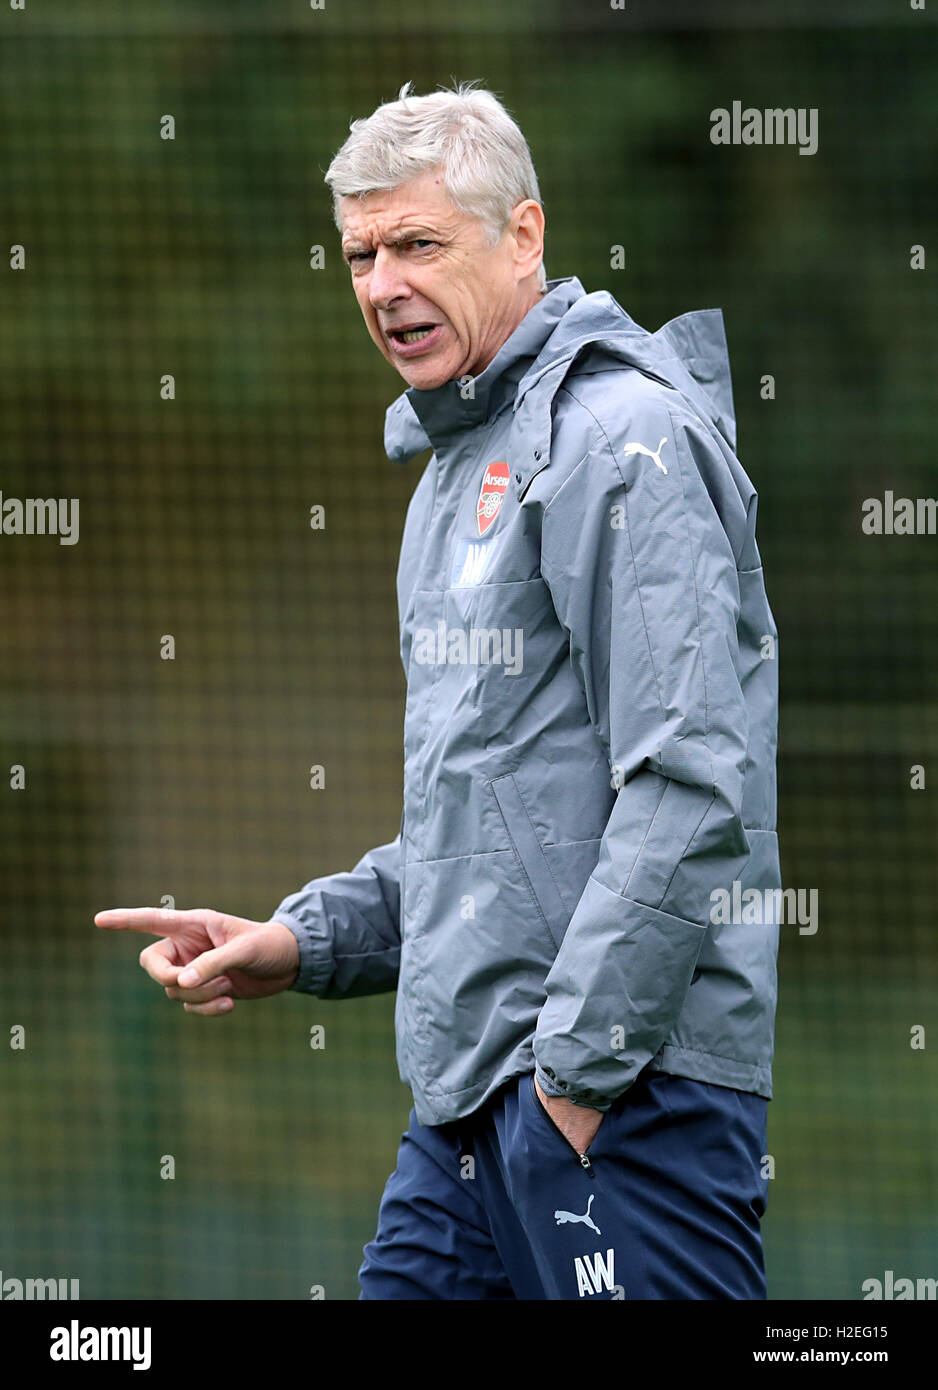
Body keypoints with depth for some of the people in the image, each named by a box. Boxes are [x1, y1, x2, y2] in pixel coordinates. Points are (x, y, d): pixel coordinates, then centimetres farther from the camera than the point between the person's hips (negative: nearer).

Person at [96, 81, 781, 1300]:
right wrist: (305, 941, 16)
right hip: (471, 1092, 10)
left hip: (628, 1077, -10)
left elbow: (692, 793, -19)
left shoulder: (619, 437, -10)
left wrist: (580, 1064, -19)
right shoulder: (463, 458, 22)